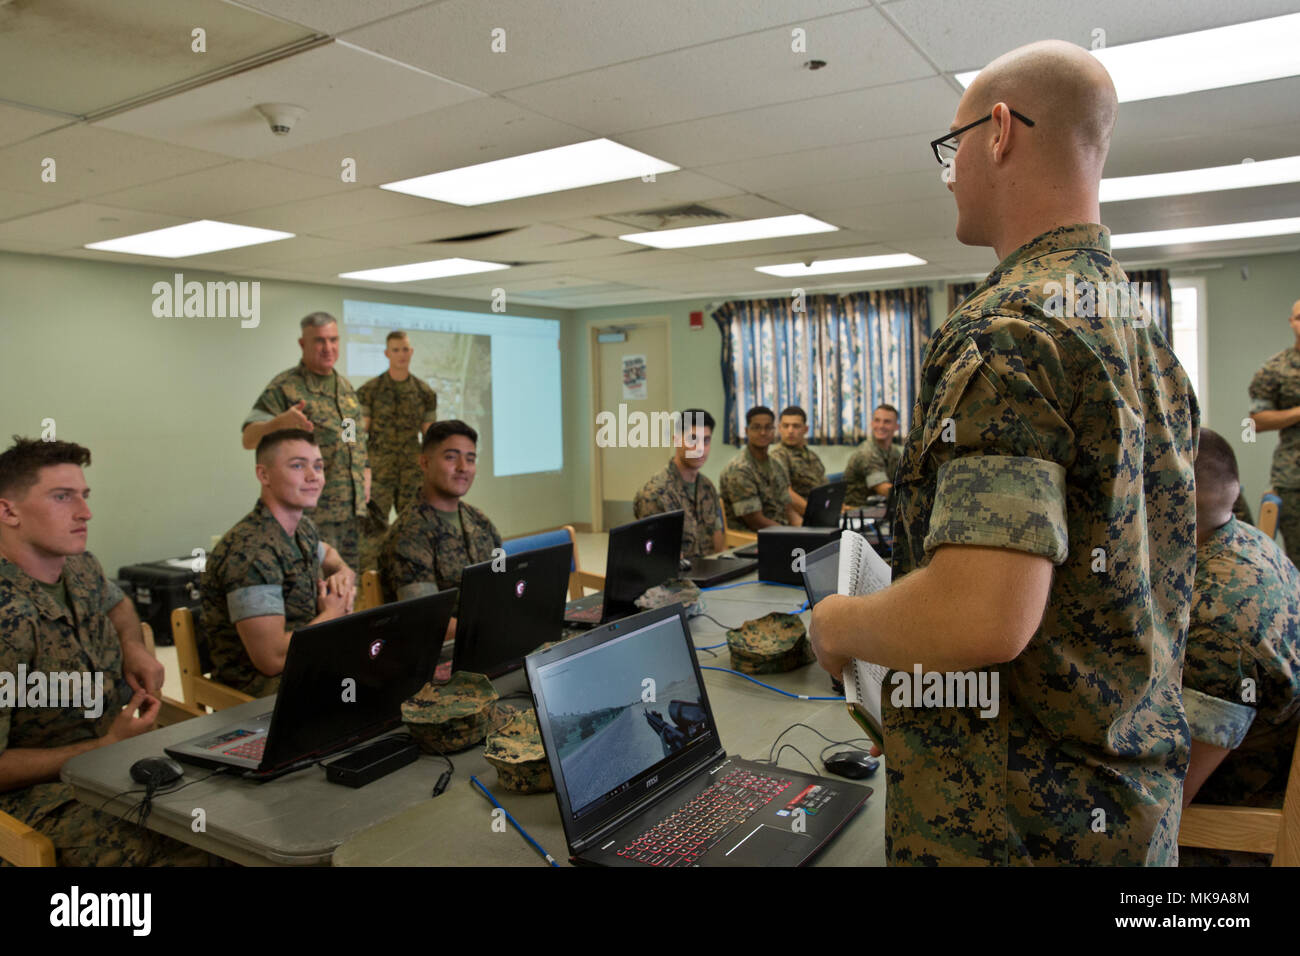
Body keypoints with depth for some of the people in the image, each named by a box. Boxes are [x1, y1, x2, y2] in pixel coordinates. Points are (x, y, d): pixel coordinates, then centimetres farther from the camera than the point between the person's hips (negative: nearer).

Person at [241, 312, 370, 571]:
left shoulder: (345, 386, 15)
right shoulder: (285, 387, -7)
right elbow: (249, 438, -16)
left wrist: (365, 474, 10)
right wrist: (279, 422, -36)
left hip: (353, 508, 7)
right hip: (312, 511, -7)